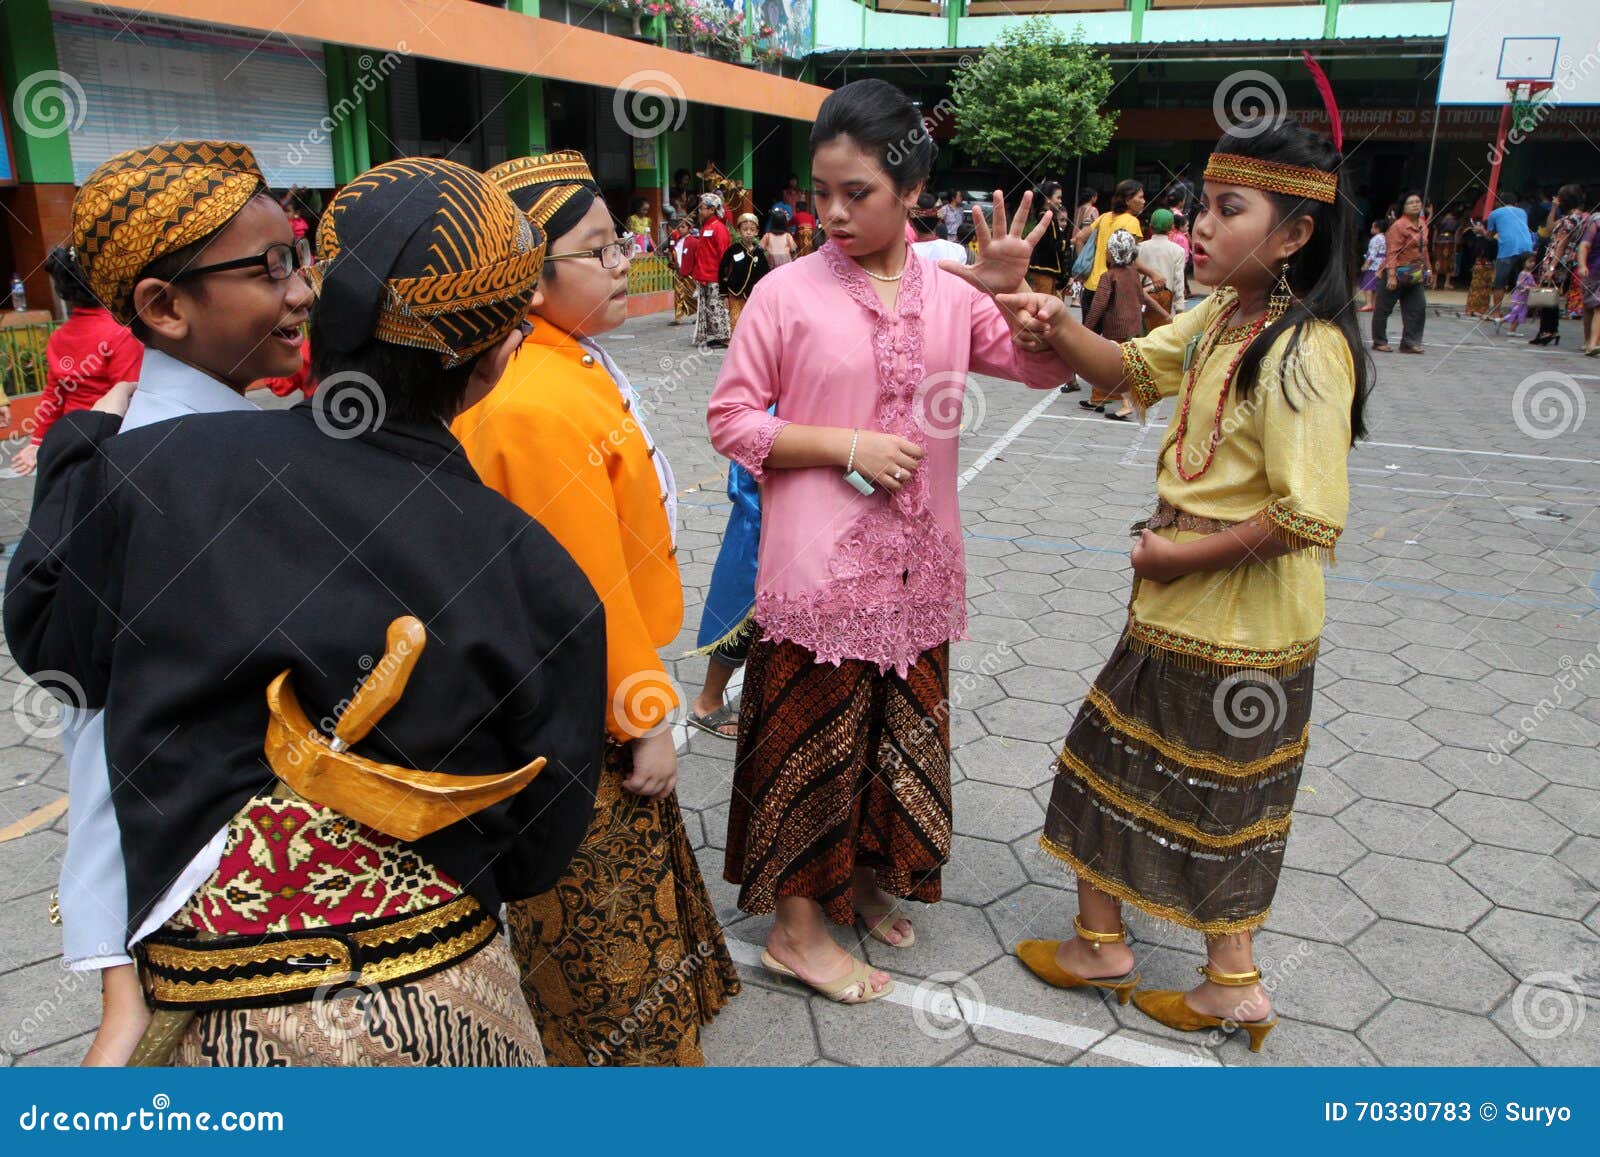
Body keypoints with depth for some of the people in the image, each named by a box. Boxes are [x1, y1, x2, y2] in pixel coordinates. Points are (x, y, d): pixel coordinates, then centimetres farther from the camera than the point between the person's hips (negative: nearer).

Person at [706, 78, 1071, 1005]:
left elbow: (1047, 368, 11)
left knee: (902, 731, 17)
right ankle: (799, 925, 24)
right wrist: (845, 446, -16)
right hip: (818, 568, -4)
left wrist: (1012, 289, -7)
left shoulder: (951, 293, 3)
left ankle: (867, 875, 41)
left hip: (917, 567, 5)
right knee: (814, 737, 6)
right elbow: (730, 418, -6)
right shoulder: (789, 292, -8)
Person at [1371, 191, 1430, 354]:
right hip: (1397, 273, -7)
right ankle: (1379, 341, 15)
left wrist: (1428, 270, 19)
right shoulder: (1398, 226, -14)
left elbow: (1424, 249, 20)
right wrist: (1391, 275, -25)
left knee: (1418, 308, 2)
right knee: (1383, 308, 2)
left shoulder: (1422, 224, 11)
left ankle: (1409, 343, 8)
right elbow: (1392, 253, -19)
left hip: (1415, 275, 7)